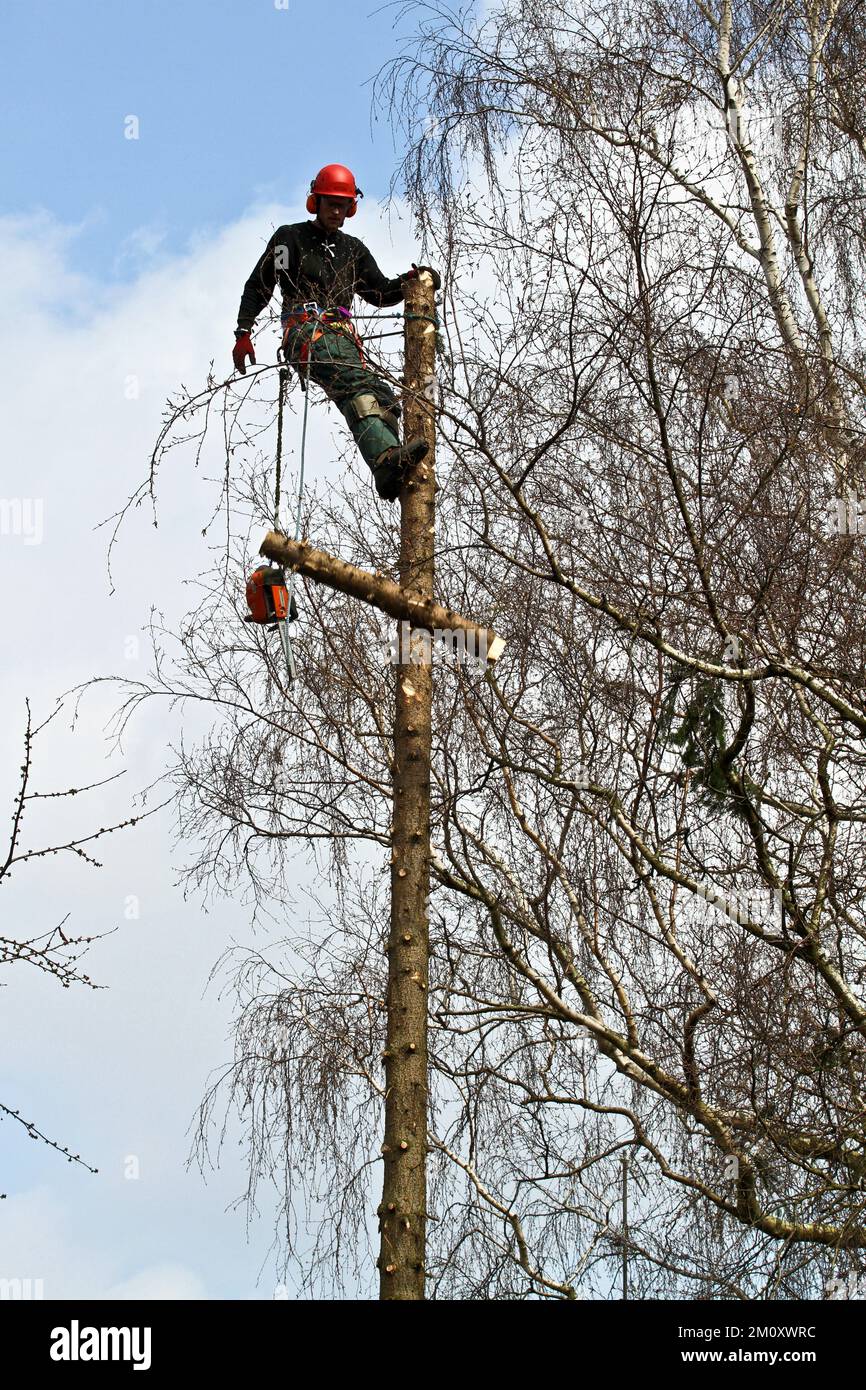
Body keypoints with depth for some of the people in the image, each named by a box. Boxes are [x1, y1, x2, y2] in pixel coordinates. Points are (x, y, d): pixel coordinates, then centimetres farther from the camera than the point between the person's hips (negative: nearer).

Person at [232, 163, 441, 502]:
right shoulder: (290, 238, 14)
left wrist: (409, 281, 9)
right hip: (305, 330, -7)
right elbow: (257, 287, 12)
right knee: (355, 382, -34)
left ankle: (391, 473, -32)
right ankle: (386, 458, -55)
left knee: (383, 399, -18)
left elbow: (380, 293, 28)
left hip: (342, 335, 7)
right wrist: (243, 332, 1)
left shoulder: (353, 249, 28)